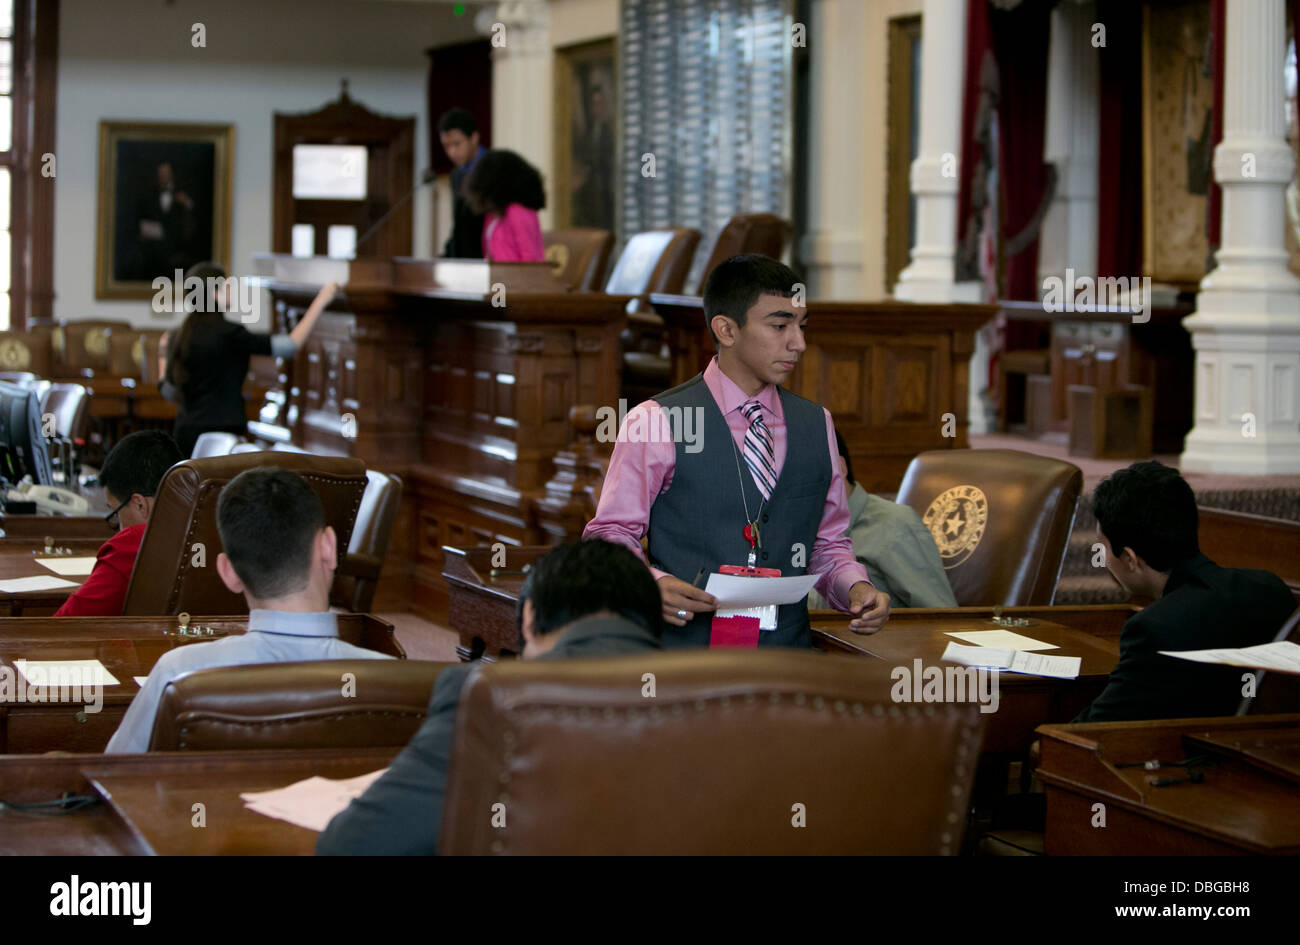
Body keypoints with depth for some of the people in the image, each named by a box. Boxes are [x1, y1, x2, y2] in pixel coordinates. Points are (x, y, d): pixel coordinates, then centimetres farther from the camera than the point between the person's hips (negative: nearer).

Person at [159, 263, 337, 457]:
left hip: (185, 432, 7)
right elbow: (291, 345, -13)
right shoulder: (227, 333, -11)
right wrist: (321, 301, -7)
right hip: (219, 431, -7)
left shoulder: (185, 334, 9)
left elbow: (169, 392, 12)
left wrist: (163, 357, 31)